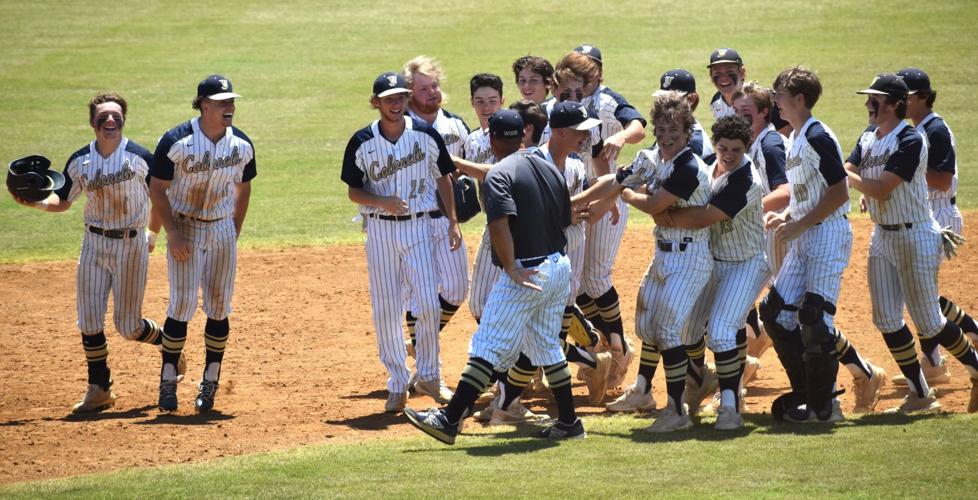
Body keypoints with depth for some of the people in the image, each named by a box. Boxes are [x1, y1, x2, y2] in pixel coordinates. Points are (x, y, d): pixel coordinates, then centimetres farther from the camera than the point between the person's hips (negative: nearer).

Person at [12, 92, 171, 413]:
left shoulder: (141, 158, -11)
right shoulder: (80, 161, -1)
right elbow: (63, 201, 10)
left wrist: (152, 236, 6)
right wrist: (36, 203, -9)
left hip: (132, 244, -4)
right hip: (94, 244, 4)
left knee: (127, 326, -1)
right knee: (89, 322, 0)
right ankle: (99, 389, 11)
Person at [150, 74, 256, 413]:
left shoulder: (242, 145, -2)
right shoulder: (176, 142, -15)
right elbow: (157, 189, -9)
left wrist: (235, 233, 8)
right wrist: (173, 235, -15)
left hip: (223, 230, 4)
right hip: (184, 229, -4)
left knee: (219, 308, 3)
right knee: (183, 305, -8)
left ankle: (211, 381, 12)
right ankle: (168, 380, 1)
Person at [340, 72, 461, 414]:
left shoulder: (426, 135, -2)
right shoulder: (362, 142, -4)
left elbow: (443, 178, 9)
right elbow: (353, 192, 1)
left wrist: (453, 223, 6)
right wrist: (383, 202, -18)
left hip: (418, 227, 0)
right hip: (380, 230, 0)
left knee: (428, 304, -9)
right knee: (385, 309, 1)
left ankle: (429, 375, 11)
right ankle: (397, 384, 12)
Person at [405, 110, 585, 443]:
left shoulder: (499, 174, -12)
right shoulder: (549, 169, 12)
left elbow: (500, 224, -26)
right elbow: (565, 221, 16)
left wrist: (511, 269, -22)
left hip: (524, 274, -8)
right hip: (560, 267, 8)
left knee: (487, 349, -9)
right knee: (548, 349, 19)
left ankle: (449, 420, -11)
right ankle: (568, 422, 22)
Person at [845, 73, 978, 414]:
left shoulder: (910, 141, -18)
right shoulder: (868, 140, 8)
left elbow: (881, 189, -24)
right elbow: (843, 175, -4)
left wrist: (849, 178, -16)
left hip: (916, 237, -8)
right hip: (882, 236, 8)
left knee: (928, 321, -2)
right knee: (886, 320, 3)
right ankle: (920, 393, 12)